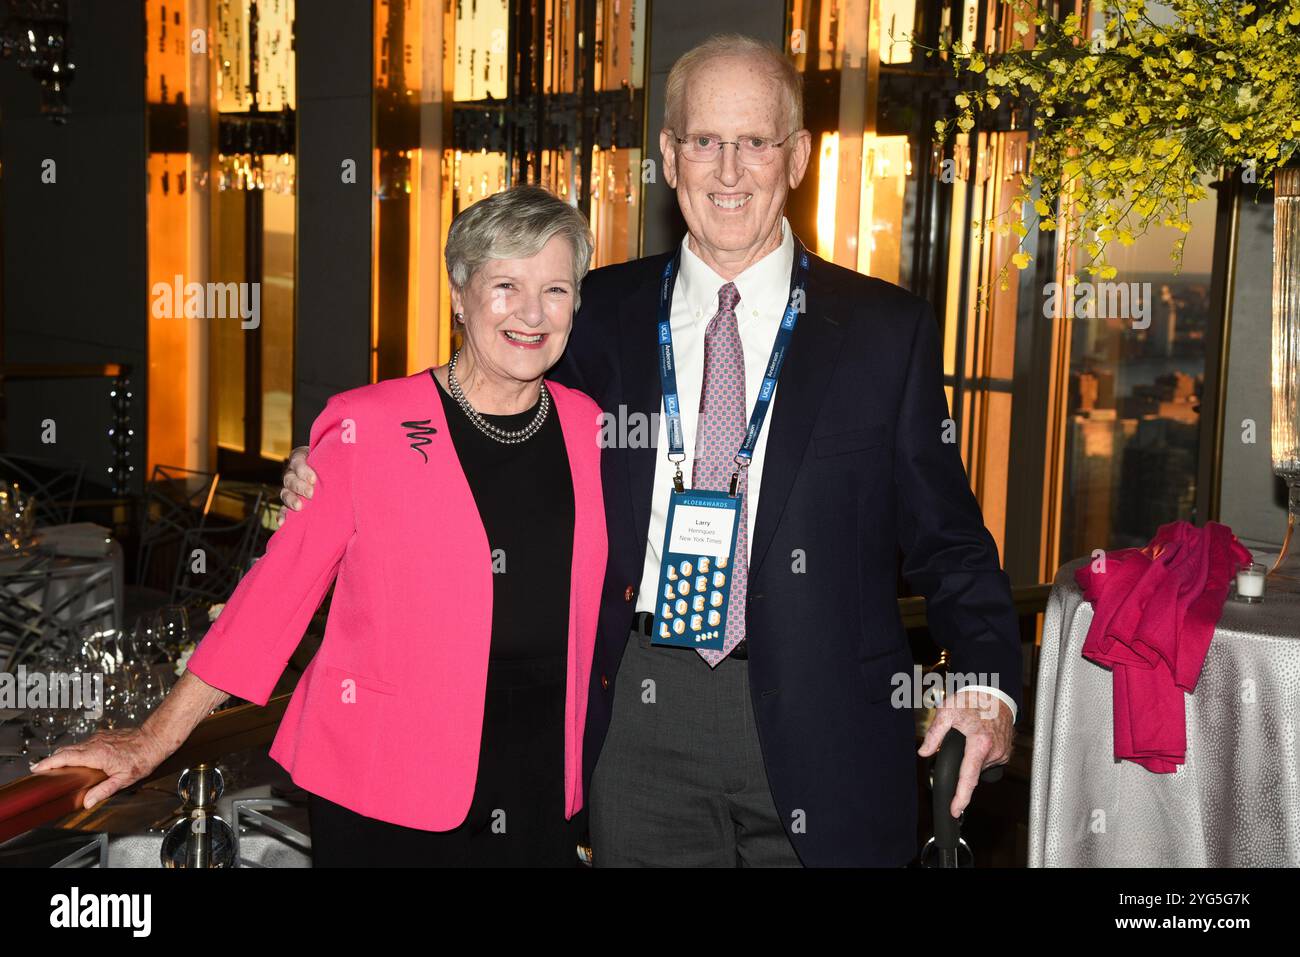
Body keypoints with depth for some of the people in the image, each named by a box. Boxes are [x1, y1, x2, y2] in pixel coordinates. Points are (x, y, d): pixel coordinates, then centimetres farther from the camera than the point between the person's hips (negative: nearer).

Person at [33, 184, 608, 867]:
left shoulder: (586, 428, 5)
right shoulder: (367, 427, -7)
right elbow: (281, 581, -4)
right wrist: (154, 740, -5)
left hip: (542, 788, 4)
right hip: (384, 792, -3)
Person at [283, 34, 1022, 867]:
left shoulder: (888, 328, 0)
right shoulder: (602, 312, 5)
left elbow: (944, 536, 2)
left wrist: (989, 682, -14)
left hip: (817, 729, -1)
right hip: (642, 719, 2)